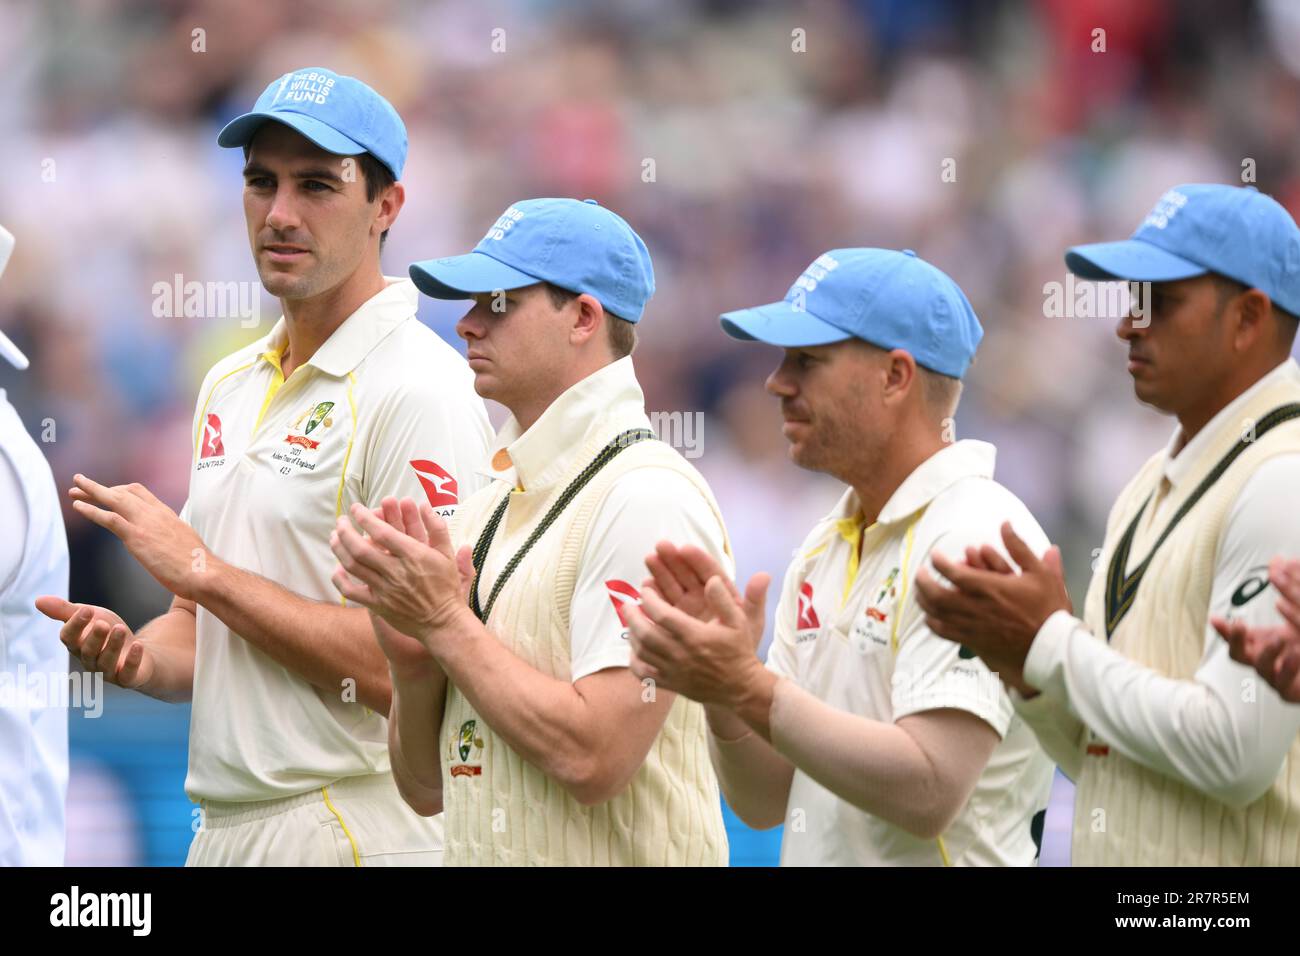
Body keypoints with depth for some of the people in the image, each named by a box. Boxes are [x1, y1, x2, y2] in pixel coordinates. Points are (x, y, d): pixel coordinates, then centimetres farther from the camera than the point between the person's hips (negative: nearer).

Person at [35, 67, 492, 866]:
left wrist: (201, 570, -15)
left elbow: (415, 665, -20)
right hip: (224, 826, 8)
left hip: (357, 830, -8)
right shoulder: (231, 387, 14)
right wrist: (133, 656, -2)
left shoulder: (420, 391, -13)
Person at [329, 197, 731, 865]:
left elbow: (592, 759, -21)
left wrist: (443, 618, -13)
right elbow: (427, 788, 12)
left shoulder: (646, 497, -12)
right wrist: (413, 652, -5)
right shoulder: (487, 504, 11)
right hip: (476, 857, 7)